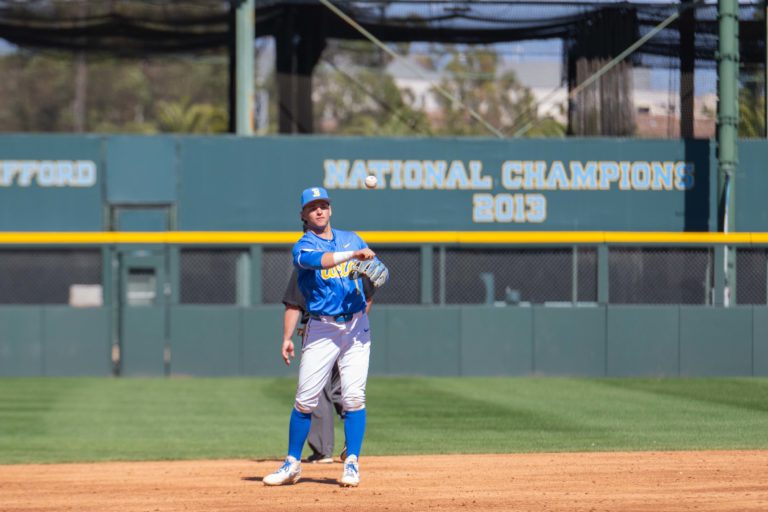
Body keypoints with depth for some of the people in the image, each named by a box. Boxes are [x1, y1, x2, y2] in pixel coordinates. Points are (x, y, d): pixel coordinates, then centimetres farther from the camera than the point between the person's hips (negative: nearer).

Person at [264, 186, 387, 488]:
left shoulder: (351, 238, 13)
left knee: (354, 397, -5)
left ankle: (351, 464, -1)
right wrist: (354, 254, -38)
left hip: (356, 326, 2)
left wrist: (375, 275, -9)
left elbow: (376, 269, 15)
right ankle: (292, 464, 7)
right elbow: (320, 259, -24)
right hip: (321, 329, -2)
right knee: (305, 400, -3)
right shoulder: (302, 248, -2)